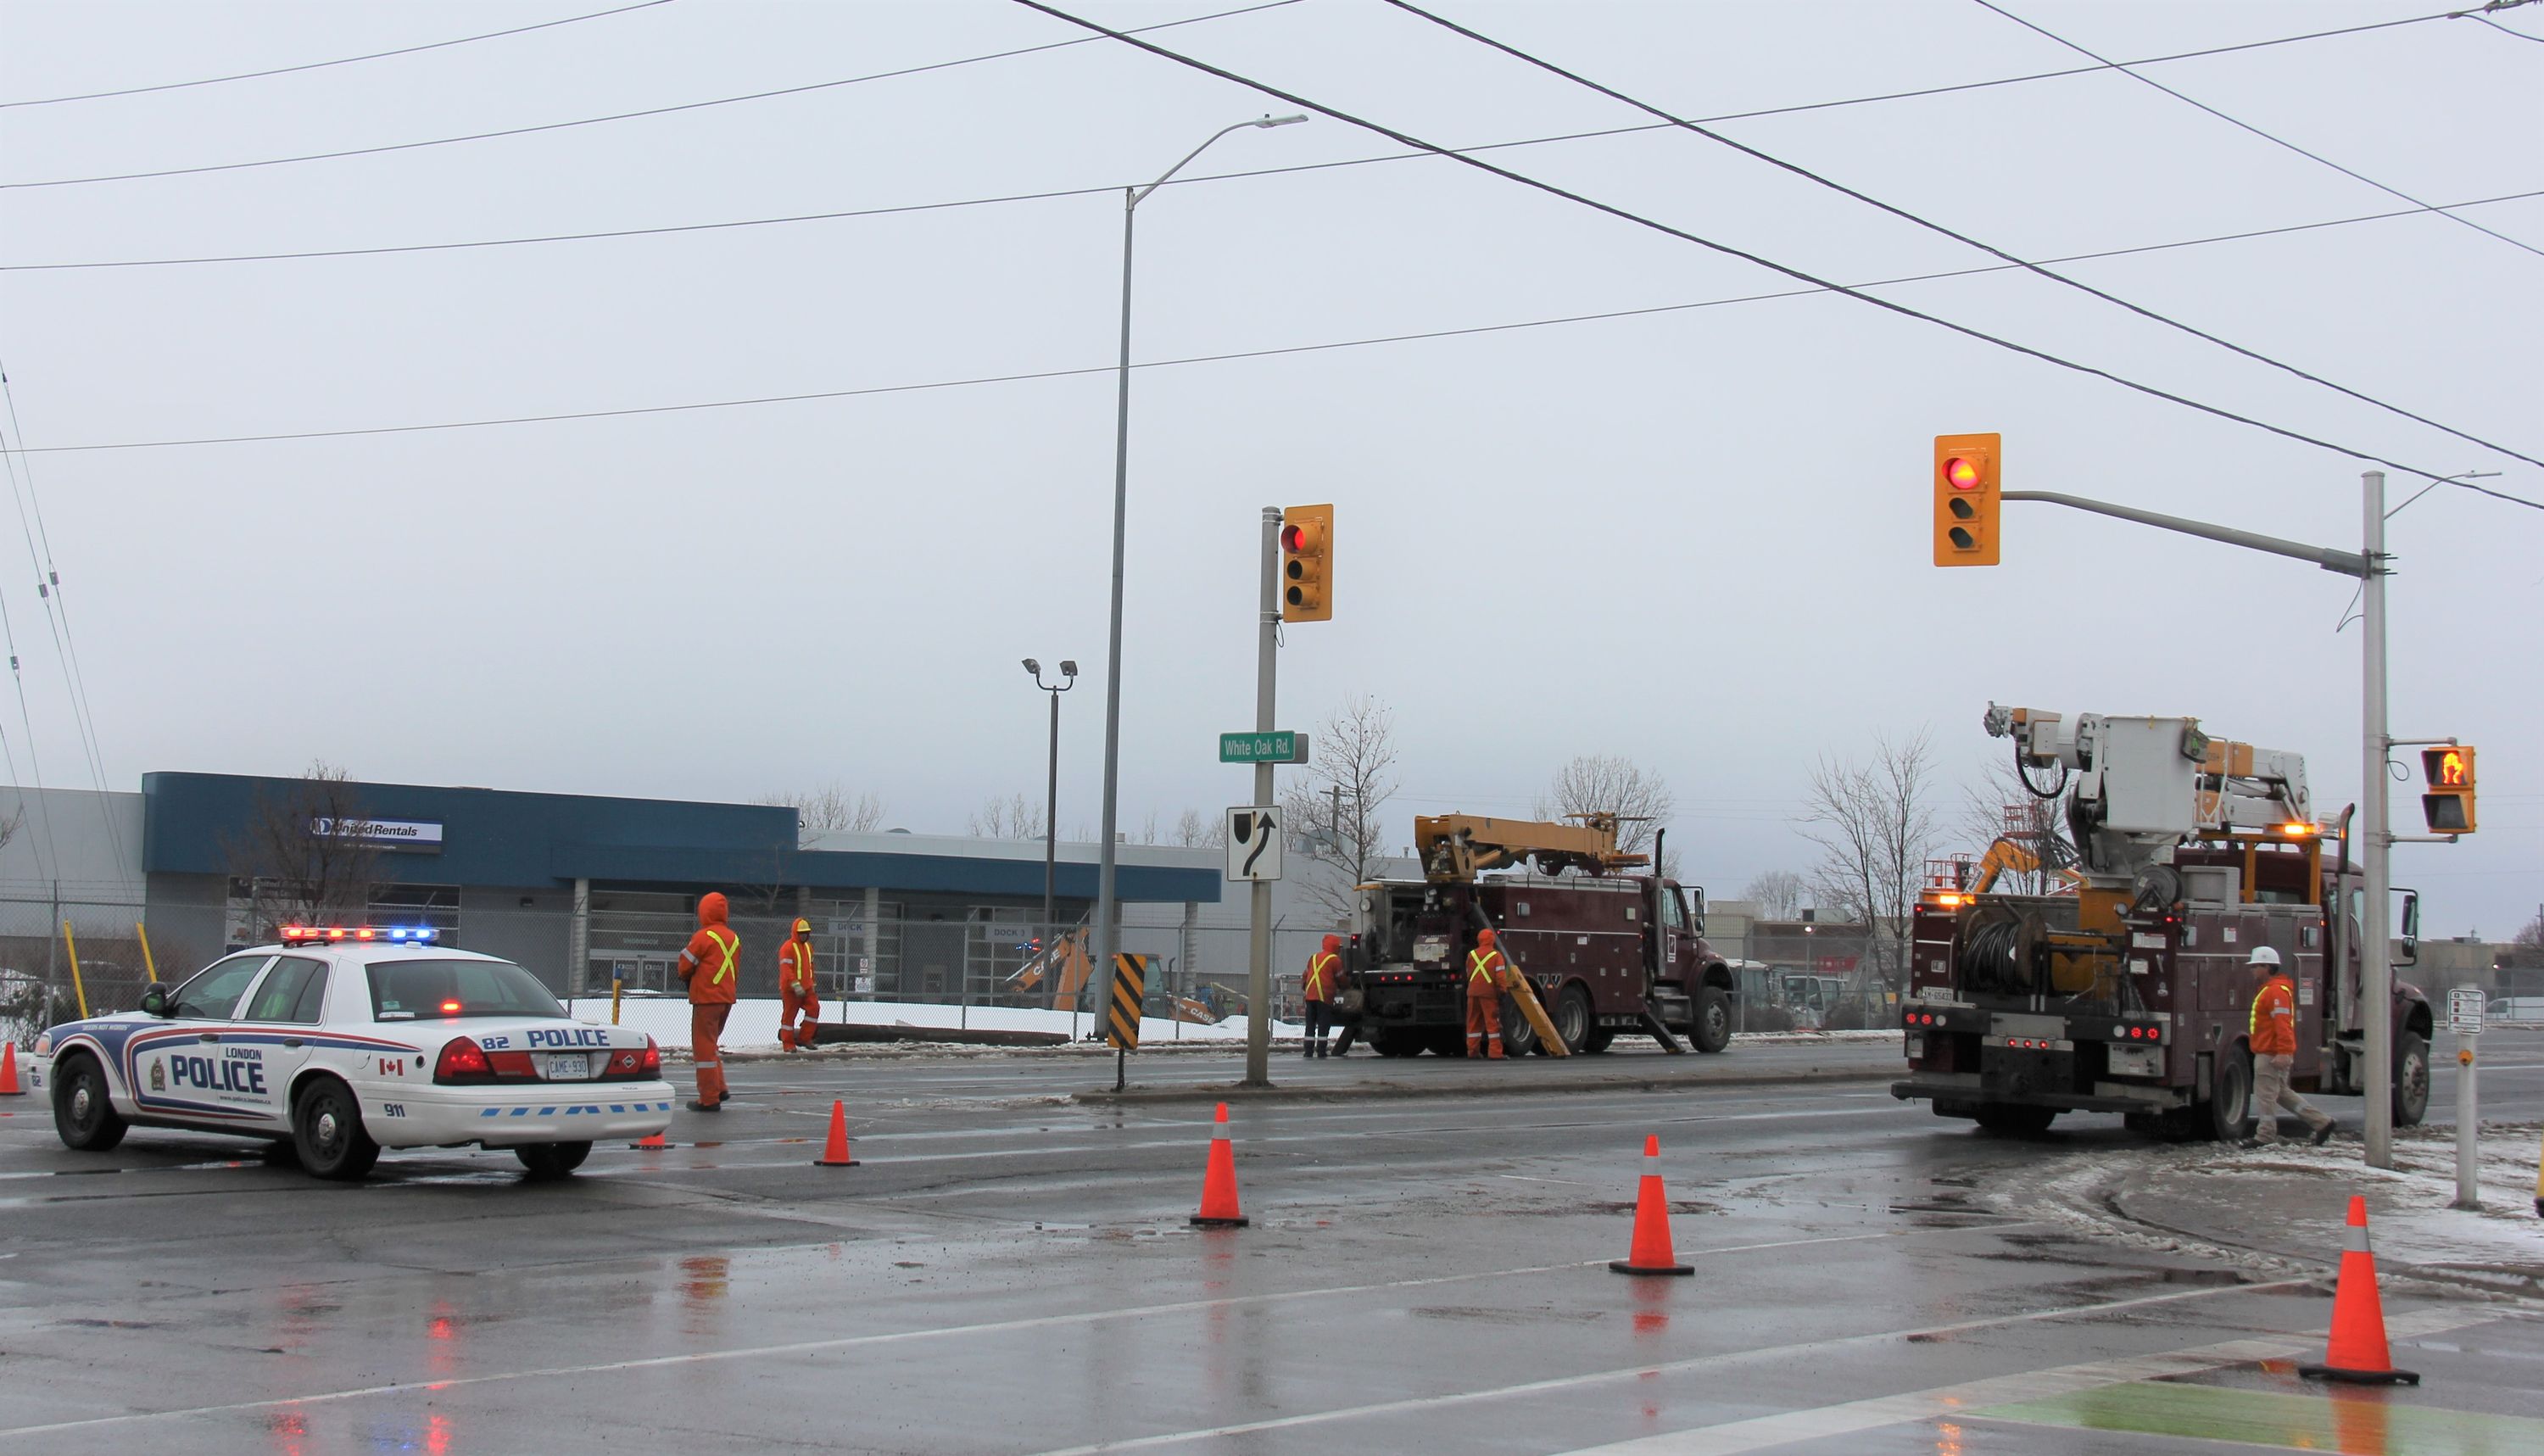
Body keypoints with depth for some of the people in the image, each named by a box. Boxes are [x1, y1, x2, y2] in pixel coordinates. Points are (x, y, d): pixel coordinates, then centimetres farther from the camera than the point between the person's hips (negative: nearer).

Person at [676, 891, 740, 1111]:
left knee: (704, 1047, -1)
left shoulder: (704, 937, -12)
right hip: (727, 998, 7)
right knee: (710, 1044, 21)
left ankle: (709, 1099, -1)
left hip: (706, 998, -7)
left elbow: (685, 966, -7)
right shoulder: (734, 938, 10)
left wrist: (687, 978, 13)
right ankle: (719, 1088, 16)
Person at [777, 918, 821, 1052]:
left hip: (806, 987, 7)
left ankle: (804, 1038, 5)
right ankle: (788, 1044, 7)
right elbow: (786, 969, -21)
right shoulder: (787, 948, -14)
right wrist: (795, 985, -28)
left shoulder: (808, 947, 14)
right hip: (790, 989, -7)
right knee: (789, 1014, 0)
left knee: (814, 1008, -4)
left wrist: (812, 984, 24)